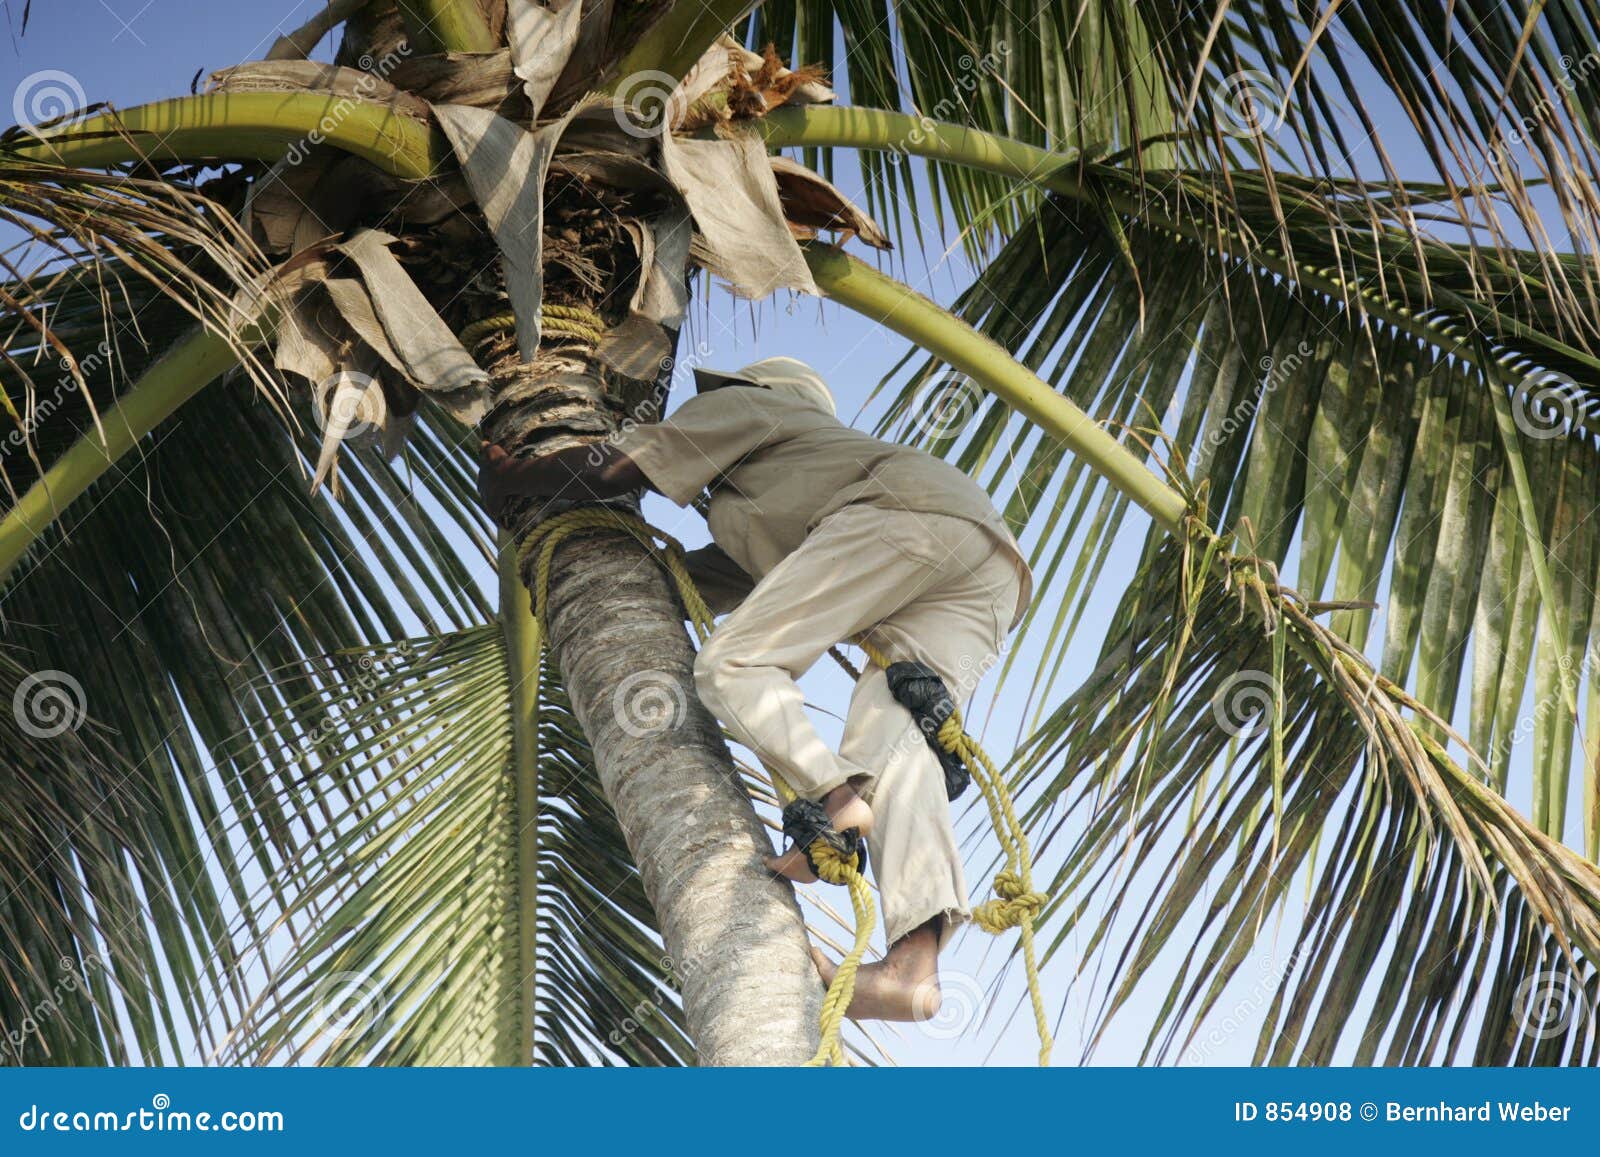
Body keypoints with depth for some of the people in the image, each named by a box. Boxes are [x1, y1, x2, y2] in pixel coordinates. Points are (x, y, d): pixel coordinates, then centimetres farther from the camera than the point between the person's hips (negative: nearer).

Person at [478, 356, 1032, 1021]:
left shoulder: (741, 405, 24)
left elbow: (609, 470, 16)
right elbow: (682, 582, 44)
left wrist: (505, 480, 32)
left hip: (905, 511, -8)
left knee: (732, 665, -10)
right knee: (888, 734, -10)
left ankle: (835, 797, -38)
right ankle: (913, 963, -32)